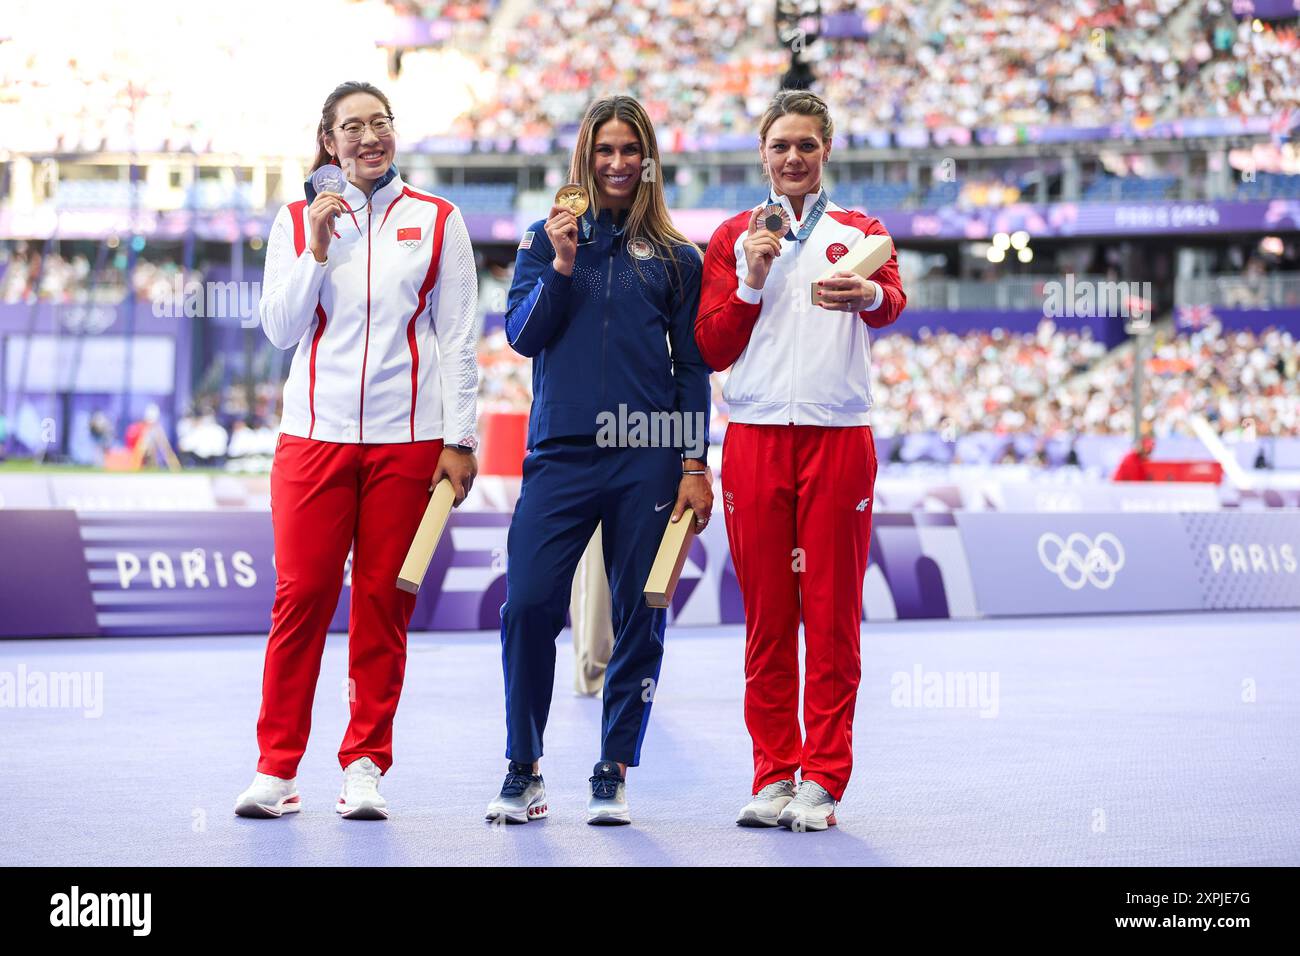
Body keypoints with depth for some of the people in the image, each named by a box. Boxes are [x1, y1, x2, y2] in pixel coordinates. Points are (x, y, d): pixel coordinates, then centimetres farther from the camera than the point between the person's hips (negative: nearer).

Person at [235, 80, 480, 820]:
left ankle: (366, 766, 8)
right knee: (301, 595, -5)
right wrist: (317, 250, -7)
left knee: (384, 602, 0)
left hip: (408, 438, 0)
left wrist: (459, 438, -1)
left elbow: (457, 338, 5)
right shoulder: (298, 220, 10)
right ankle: (277, 767, 2)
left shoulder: (437, 220, 7)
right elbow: (281, 329, 4)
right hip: (317, 432, 0)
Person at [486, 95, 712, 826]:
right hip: (561, 455, 0)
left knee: (639, 619, 0)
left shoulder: (676, 257, 10)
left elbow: (693, 367, 9)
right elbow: (524, 336, 3)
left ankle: (614, 774, 10)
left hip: (647, 459, 0)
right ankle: (524, 772, 3)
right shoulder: (546, 240, 11)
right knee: (529, 605, -10)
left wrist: (696, 465, 1)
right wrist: (562, 264, -9)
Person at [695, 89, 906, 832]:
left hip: (839, 436, -1)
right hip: (755, 437, 1)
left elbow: (894, 301, -12)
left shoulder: (858, 231, 9)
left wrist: (867, 294, -35)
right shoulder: (735, 237, 12)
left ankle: (822, 779, 1)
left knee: (832, 613, -2)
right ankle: (774, 775, 10)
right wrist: (752, 282, -9)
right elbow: (712, 350, 6)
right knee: (766, 615, 3)